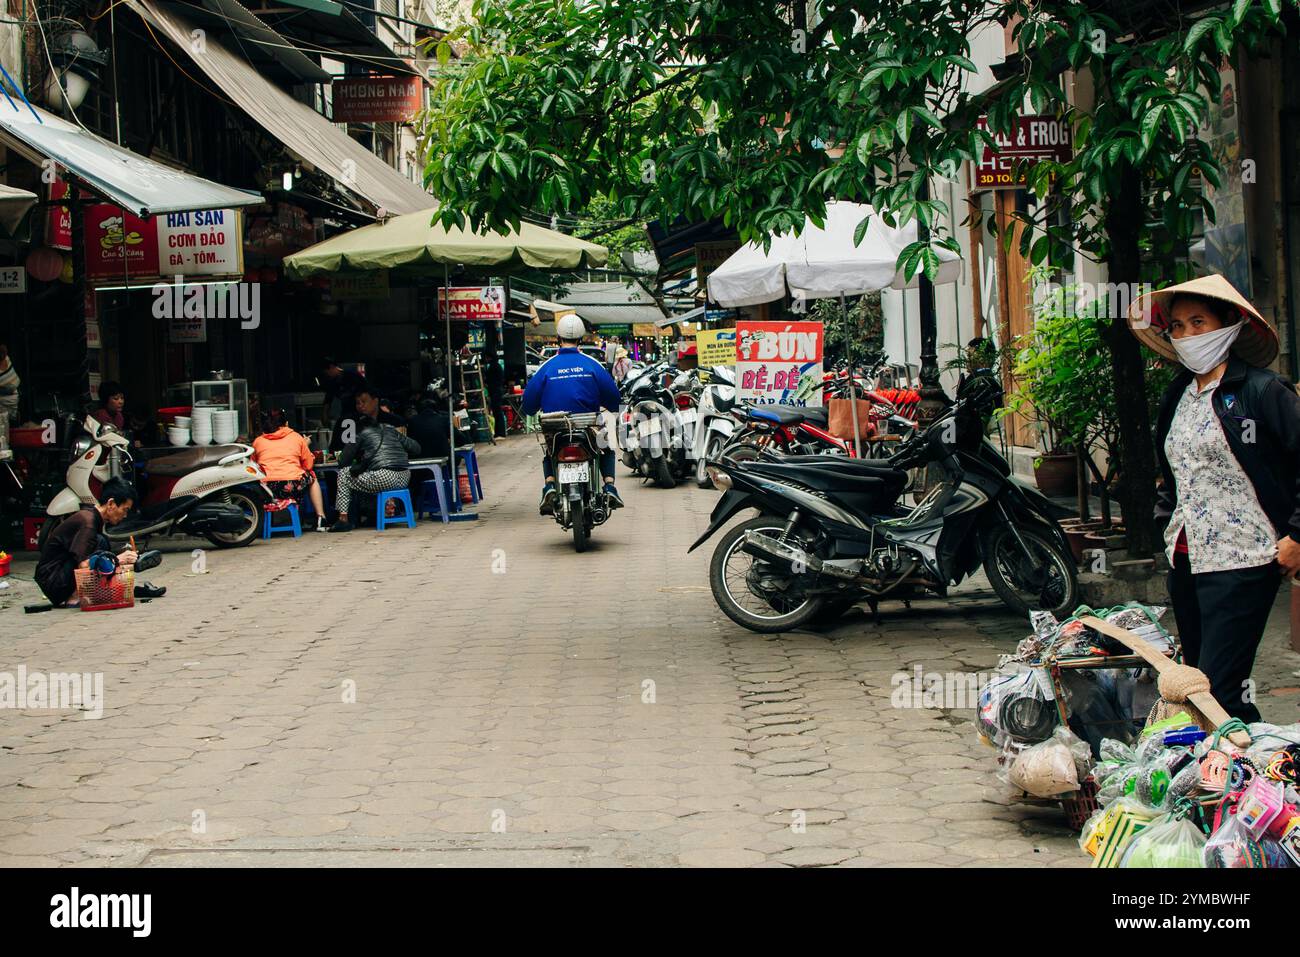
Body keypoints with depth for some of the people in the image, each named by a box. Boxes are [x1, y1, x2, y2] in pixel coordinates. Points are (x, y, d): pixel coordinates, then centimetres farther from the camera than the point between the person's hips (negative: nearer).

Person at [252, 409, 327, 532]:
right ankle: (320, 519, 28)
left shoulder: (258, 441, 13)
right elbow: (309, 464, 15)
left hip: (267, 490, 1)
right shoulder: (296, 437, 11)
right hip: (293, 487, -1)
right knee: (312, 478, 30)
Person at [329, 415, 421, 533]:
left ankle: (343, 519, 6)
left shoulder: (360, 434, 10)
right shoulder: (390, 429, 22)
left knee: (343, 474, 13)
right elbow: (416, 448, 21)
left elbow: (343, 462, 12)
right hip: (404, 479, 6)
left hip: (384, 479, -6)